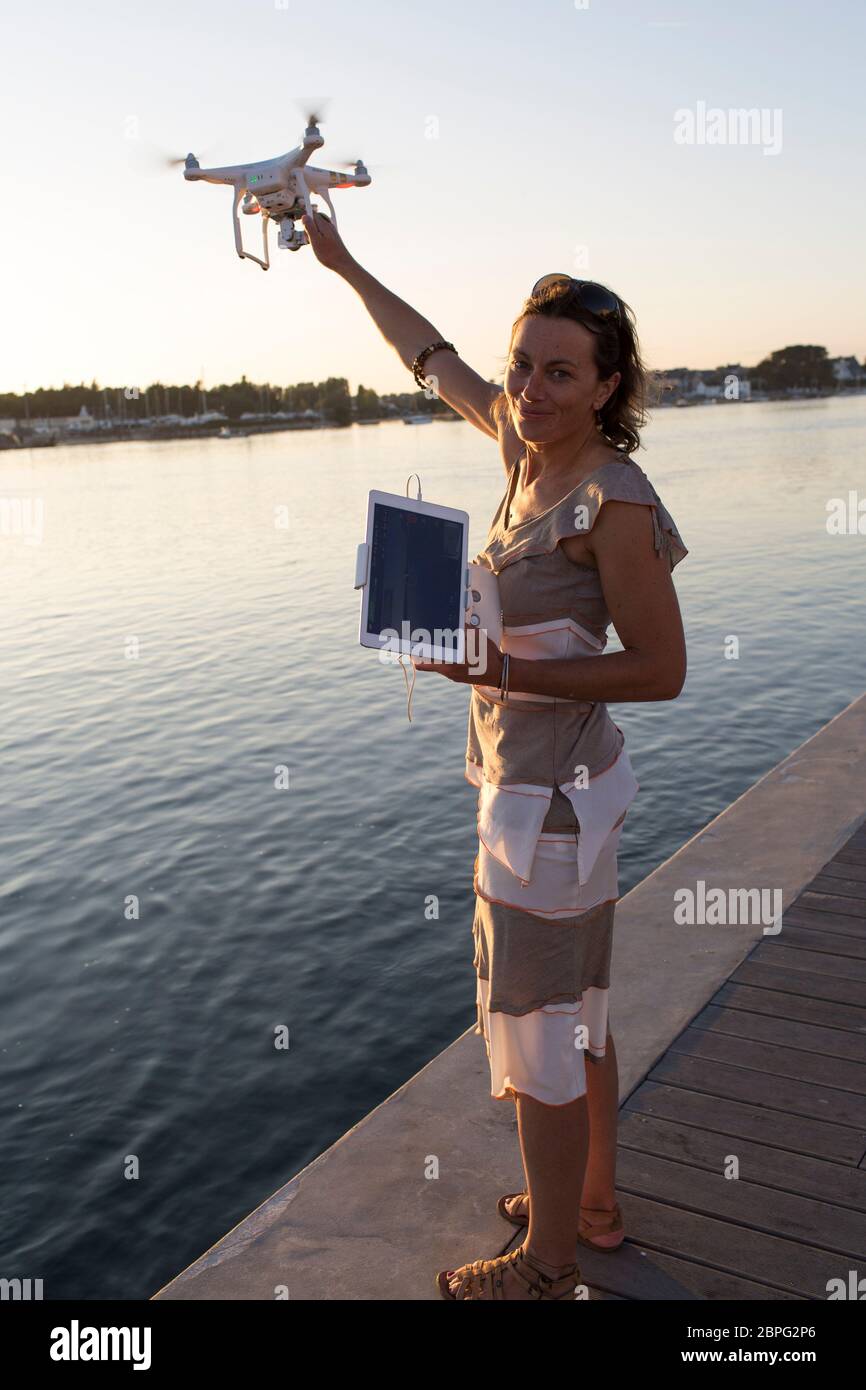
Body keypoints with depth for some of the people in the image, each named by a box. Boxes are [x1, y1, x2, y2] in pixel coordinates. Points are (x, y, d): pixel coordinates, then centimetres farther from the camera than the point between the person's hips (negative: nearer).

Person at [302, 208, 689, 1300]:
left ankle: (546, 1268, 28)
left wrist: (506, 671, -23)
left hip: (546, 798, -9)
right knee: (577, 1015, 22)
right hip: (558, 783, 9)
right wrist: (343, 265, 25)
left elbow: (661, 670, -18)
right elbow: (433, 358, 16)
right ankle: (594, 1203, 43)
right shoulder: (529, 443, 1)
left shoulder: (614, 502, -21)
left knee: (538, 1037, 7)